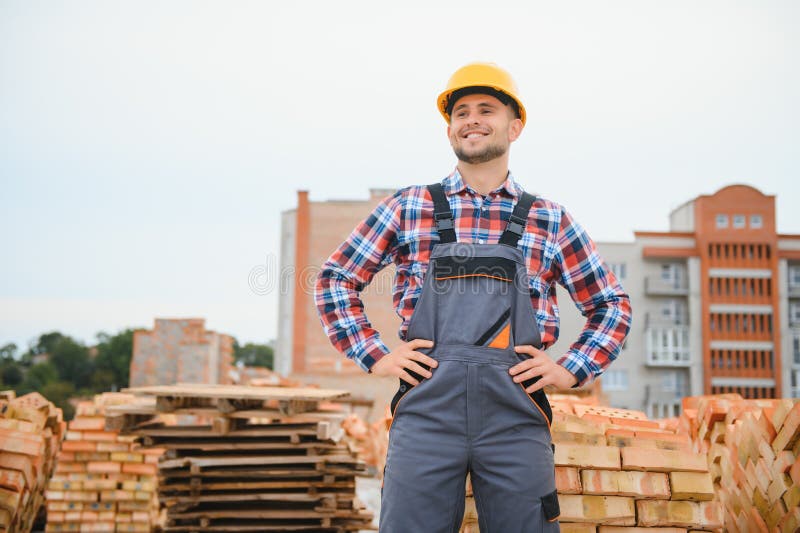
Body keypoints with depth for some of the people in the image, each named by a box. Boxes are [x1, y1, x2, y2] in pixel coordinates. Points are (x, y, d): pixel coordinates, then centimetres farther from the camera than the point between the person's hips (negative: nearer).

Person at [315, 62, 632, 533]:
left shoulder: (550, 220, 12)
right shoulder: (409, 207, 11)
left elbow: (611, 304, 19)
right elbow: (336, 278, 15)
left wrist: (572, 370, 6)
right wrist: (374, 355, 5)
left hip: (516, 412, 1)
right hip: (426, 406, 0)